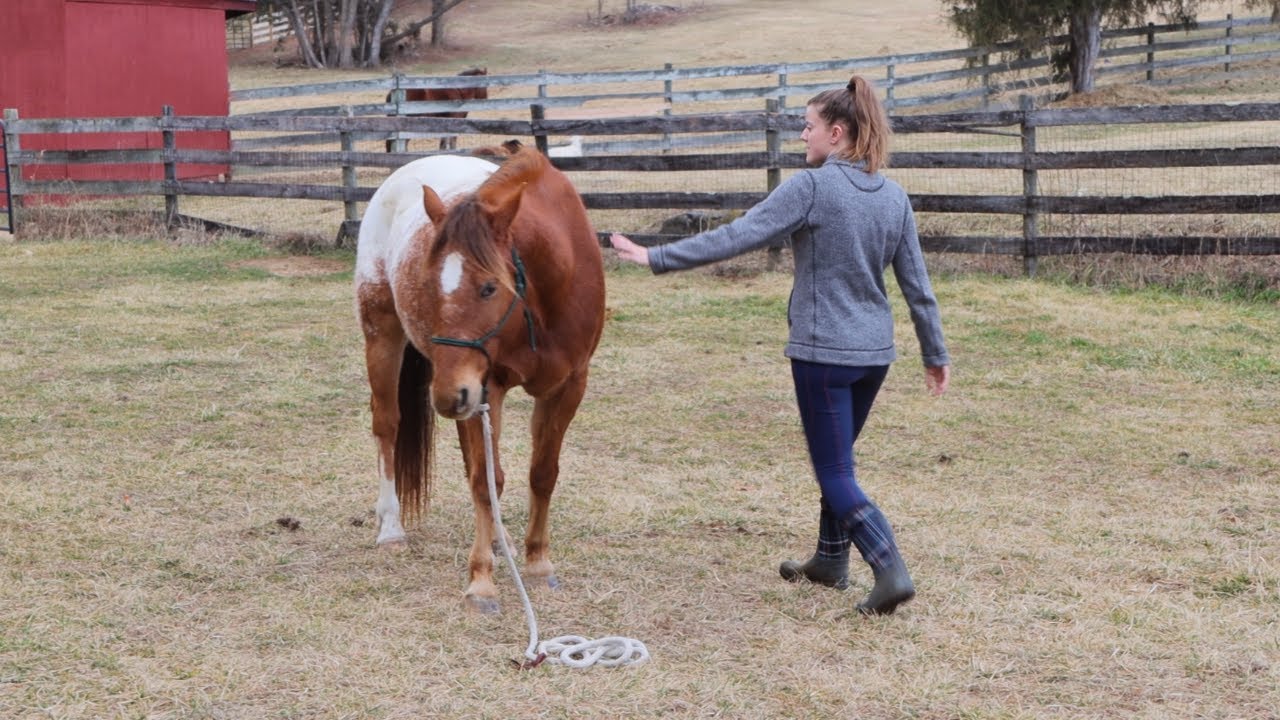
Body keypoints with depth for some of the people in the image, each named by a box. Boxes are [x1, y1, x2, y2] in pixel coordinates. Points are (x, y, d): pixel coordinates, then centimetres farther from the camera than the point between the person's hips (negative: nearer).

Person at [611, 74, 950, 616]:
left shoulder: (812, 186, -14)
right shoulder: (894, 196, 6)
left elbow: (738, 236, -19)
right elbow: (918, 286, 9)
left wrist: (657, 258, -17)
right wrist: (936, 354, 18)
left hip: (823, 352, -7)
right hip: (876, 352, 7)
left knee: (835, 474, -1)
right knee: (836, 458, 23)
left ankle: (891, 571, -14)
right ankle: (831, 560, 34)